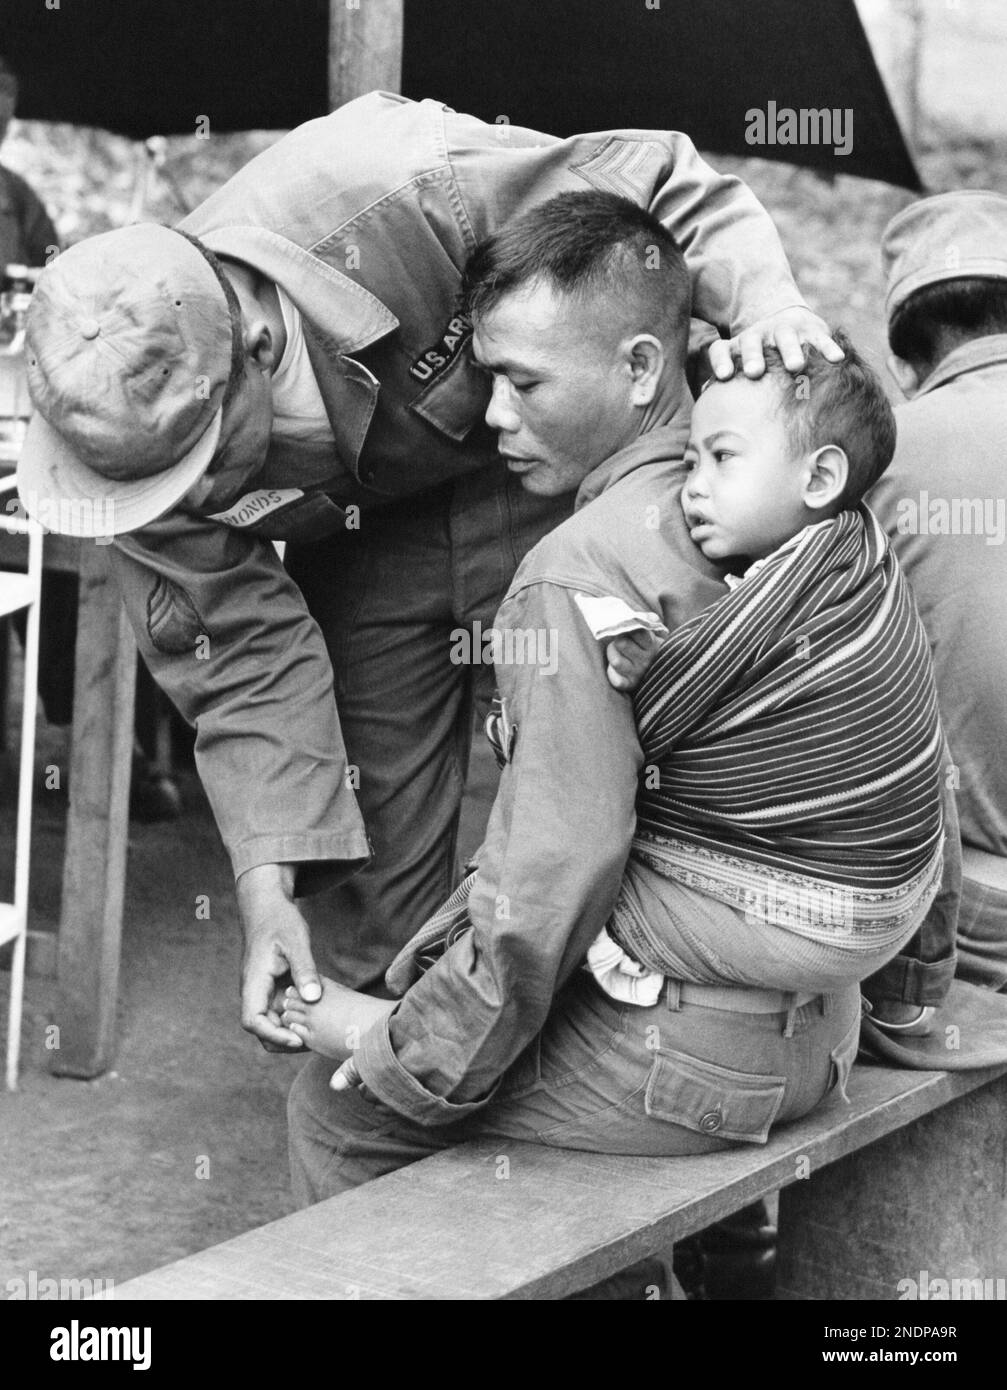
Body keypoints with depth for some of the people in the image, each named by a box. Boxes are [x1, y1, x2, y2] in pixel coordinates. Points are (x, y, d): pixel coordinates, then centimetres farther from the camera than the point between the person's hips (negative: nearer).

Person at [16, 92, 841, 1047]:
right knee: (370, 835, -1)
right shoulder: (131, 430, -26)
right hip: (358, 531, 2)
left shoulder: (404, 200, -40)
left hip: (548, 474, -2)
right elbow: (243, 658, -19)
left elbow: (660, 185, -26)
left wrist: (765, 305, -43)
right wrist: (268, 893, -25)